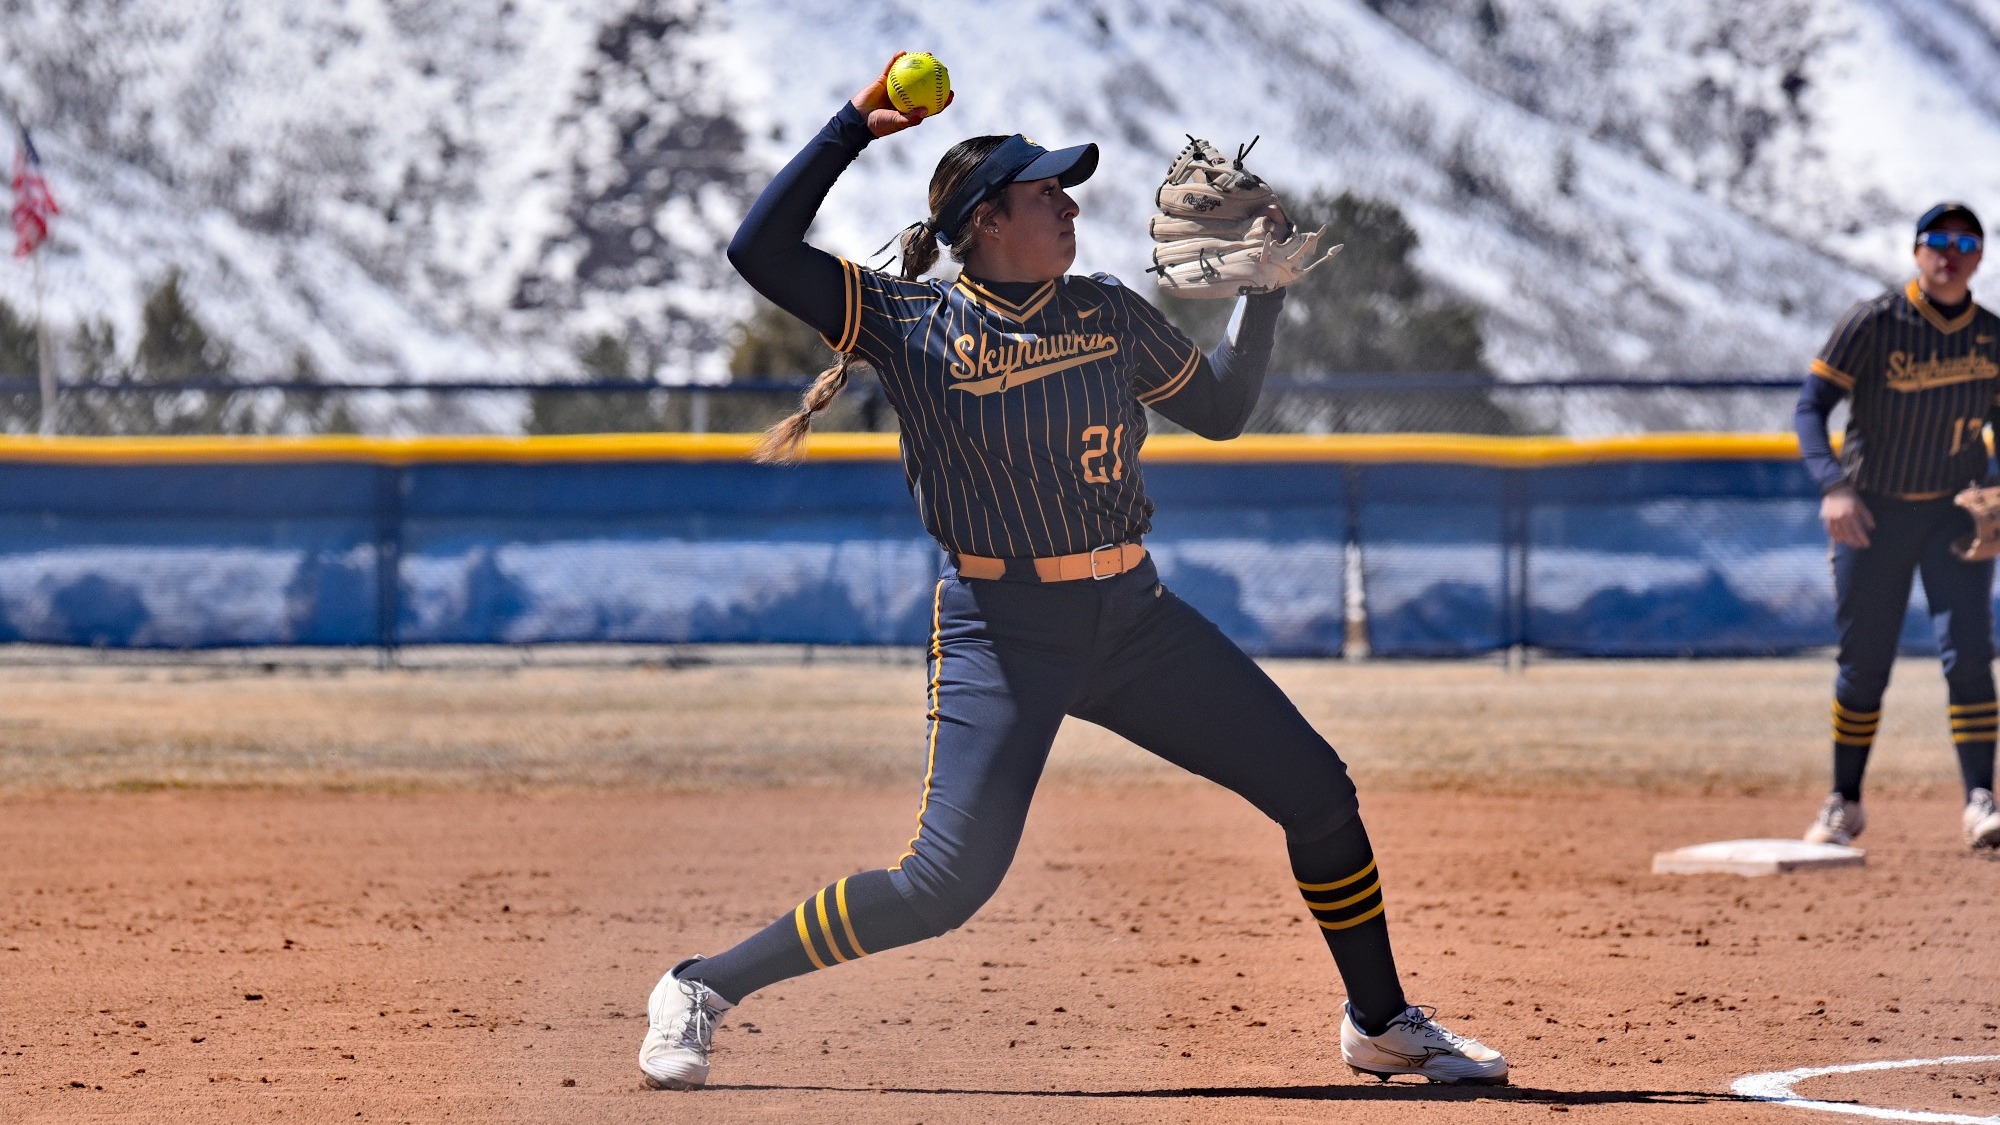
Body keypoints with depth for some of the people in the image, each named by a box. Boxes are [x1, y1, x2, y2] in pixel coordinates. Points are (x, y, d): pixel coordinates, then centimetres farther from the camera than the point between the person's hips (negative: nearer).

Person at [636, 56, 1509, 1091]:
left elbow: (1219, 409, 20)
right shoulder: (912, 323, -6)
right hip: (1000, 627, -5)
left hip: (1133, 617, 5)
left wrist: (1264, 287, 8)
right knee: (947, 881, -15)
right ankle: (701, 990, -1)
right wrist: (855, 125, -13)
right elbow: (760, 252, -14)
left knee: (1317, 791, 2)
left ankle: (1380, 1025, 19)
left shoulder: (1109, 314, 9)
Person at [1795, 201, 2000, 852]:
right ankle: (1844, 804, 16)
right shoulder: (1874, 324, -11)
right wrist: (1833, 485, -27)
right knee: (1863, 666, 3)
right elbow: (1811, 405, -12)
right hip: (1873, 513, -2)